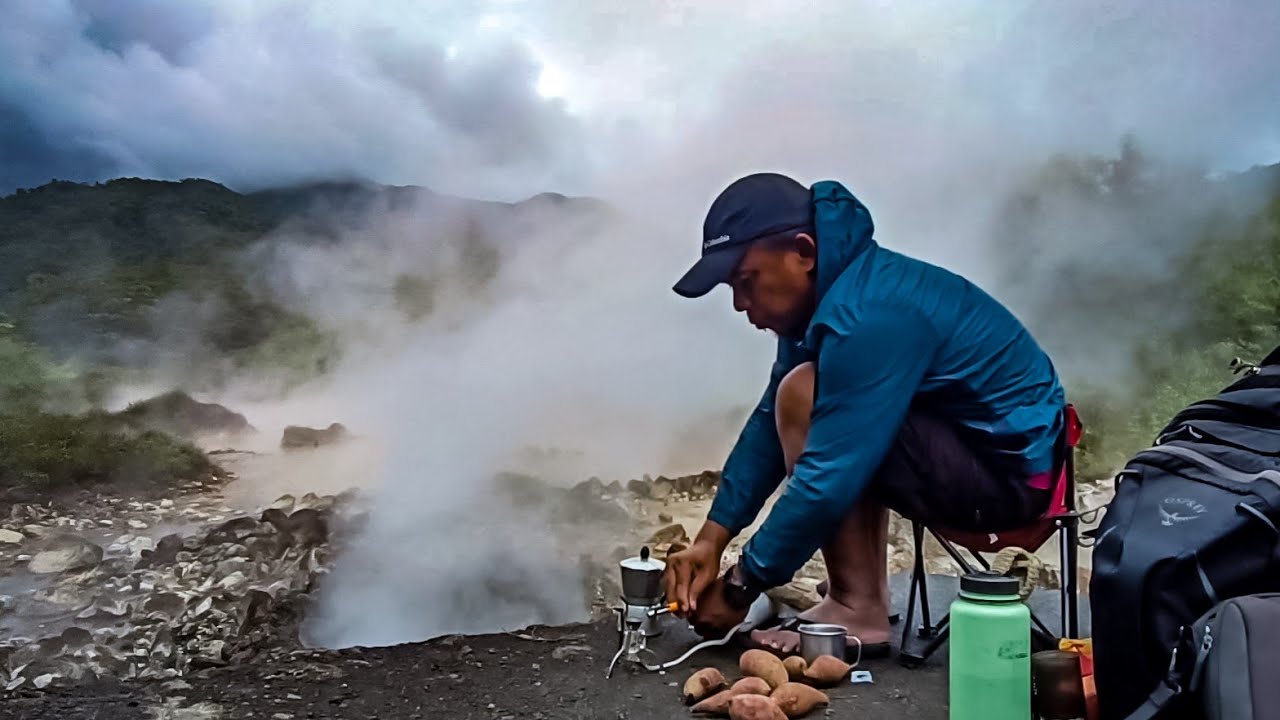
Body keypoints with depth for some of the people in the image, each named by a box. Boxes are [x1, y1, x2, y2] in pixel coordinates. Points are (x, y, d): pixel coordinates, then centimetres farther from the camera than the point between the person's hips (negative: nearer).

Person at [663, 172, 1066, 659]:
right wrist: (711, 538, -1)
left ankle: (857, 611, -10)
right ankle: (861, 599, 12)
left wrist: (742, 587, -16)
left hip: (1011, 470, -10)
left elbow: (831, 476, -27)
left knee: (804, 398, -19)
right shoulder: (834, 287, 3)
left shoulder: (867, 316, -26)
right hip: (979, 441, 10)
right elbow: (770, 424, 5)